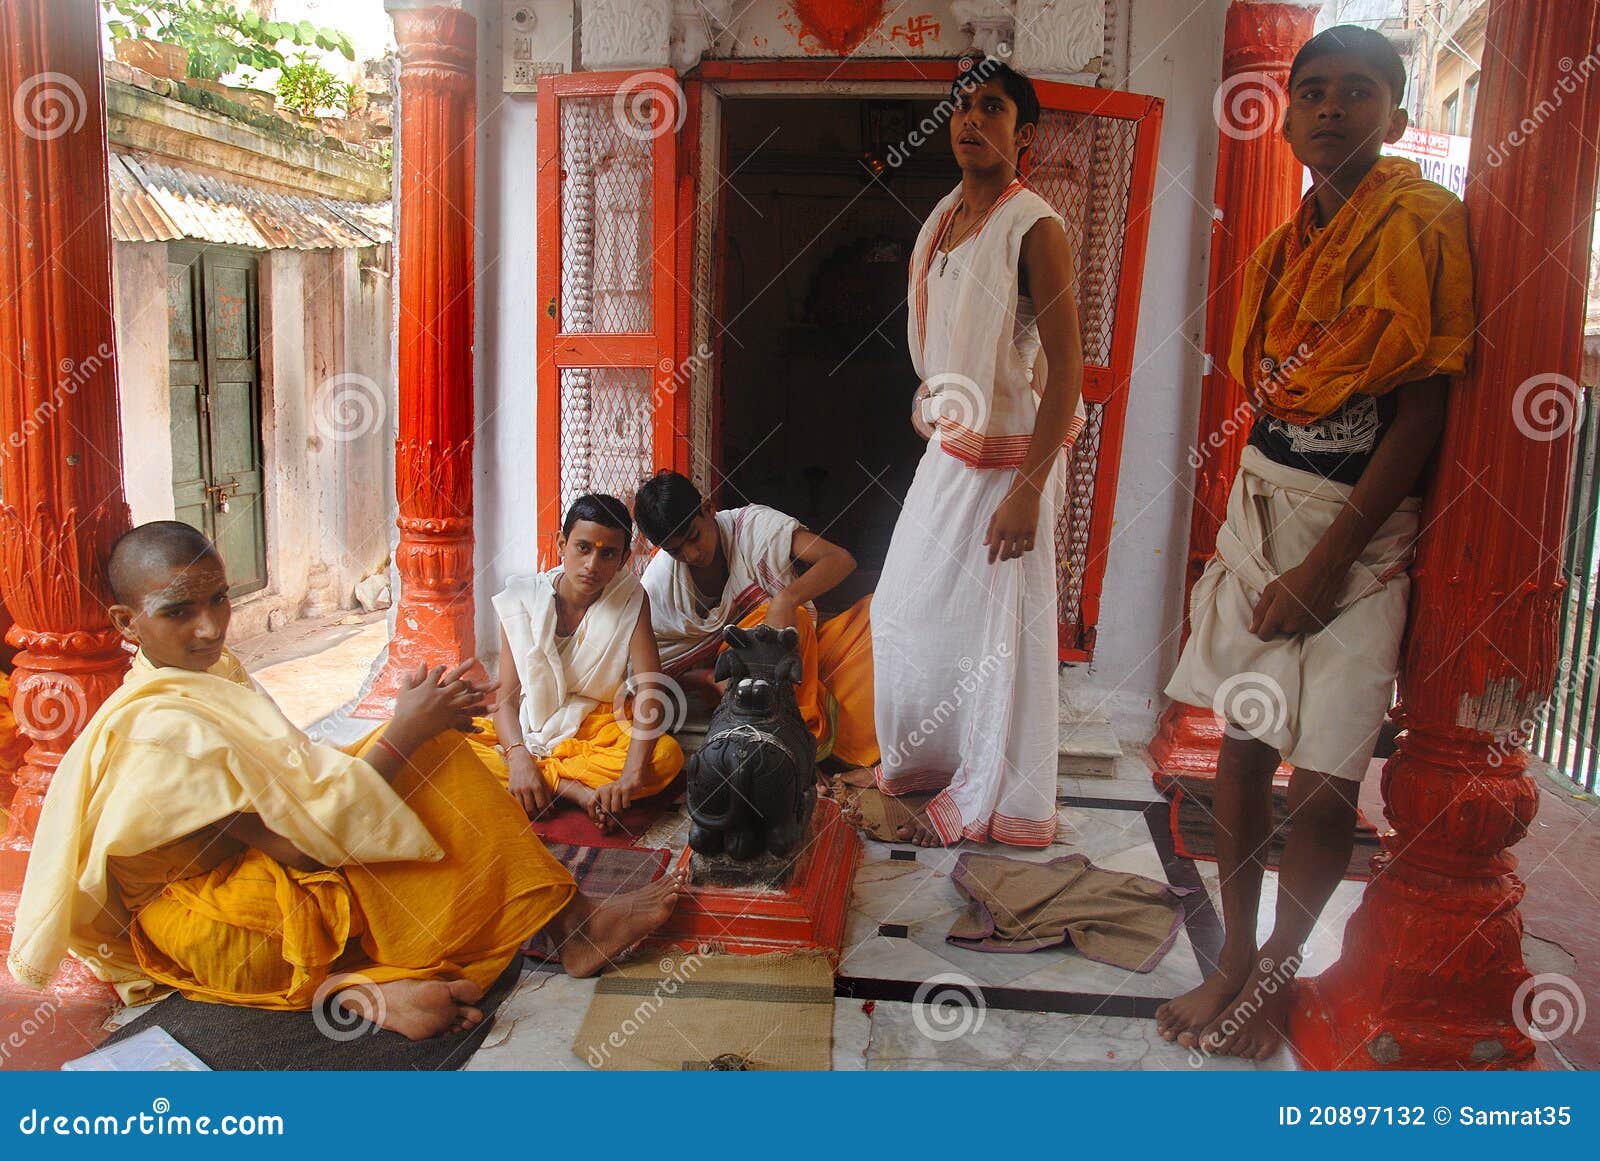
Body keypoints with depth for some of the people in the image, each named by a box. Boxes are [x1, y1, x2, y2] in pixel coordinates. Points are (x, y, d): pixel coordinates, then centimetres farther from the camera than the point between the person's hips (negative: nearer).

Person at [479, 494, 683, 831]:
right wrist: (518, 757, -35)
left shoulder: (630, 598, -10)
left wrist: (632, 774, -36)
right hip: (529, 726, 0)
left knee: (667, 755, -30)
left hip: (599, 727, 0)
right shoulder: (523, 598, -10)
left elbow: (649, 689, -20)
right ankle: (575, 790, -27)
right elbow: (506, 699, -13)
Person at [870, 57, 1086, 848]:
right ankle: (922, 760, 37)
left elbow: (1066, 366, -21)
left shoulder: (1033, 229, -17)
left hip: (1009, 457, -8)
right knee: (908, 604, 16)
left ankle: (981, 802, 19)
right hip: (947, 450, 8)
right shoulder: (942, 219, 7)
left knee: (995, 626, 2)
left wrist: (1028, 490, -24)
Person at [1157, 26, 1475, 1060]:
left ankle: (1278, 973, 17)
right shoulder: (1282, 248, 13)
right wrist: (1243, 535, 7)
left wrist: (1326, 564, -15)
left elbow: (1422, 415, -12)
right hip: (1261, 499, 6)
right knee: (1243, 739, 7)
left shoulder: (1425, 224, -7)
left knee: (1326, 775, -3)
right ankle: (1235, 957, 21)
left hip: (1361, 524, -6)